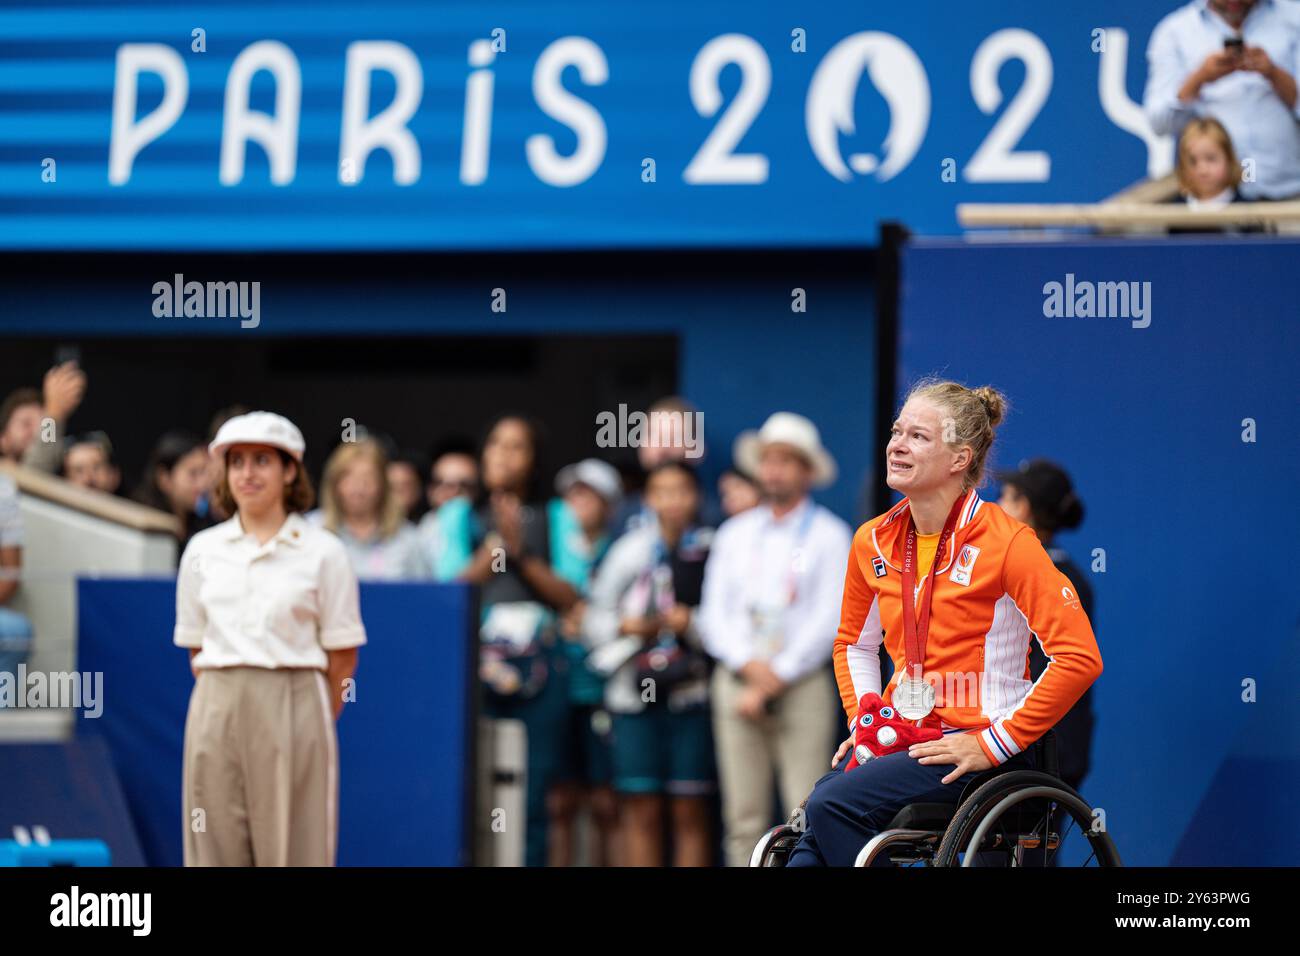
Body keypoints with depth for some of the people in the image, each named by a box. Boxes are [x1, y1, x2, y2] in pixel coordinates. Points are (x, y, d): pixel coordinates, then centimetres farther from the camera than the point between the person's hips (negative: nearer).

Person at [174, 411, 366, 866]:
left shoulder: (323, 551, 0)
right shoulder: (201, 550, 9)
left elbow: (342, 654, 2)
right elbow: (194, 645, 13)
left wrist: (316, 719, 4)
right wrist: (228, 702, 7)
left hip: (293, 708, -3)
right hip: (217, 709, 3)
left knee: (295, 849, -3)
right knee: (218, 846, 2)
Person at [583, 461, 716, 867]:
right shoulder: (629, 551, 9)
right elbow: (595, 619, 11)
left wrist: (693, 624, -15)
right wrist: (627, 626, -6)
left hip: (693, 692, -2)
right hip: (636, 692, 2)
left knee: (690, 811, -1)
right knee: (642, 811, 1)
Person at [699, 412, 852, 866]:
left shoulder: (828, 535, 5)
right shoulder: (735, 534, 17)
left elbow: (829, 618, -4)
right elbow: (714, 613, 11)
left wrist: (775, 679, -9)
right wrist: (750, 665, -7)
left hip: (802, 687, -3)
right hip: (738, 681, 4)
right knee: (744, 818, -1)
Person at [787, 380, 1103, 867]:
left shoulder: (1006, 542, -10)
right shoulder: (873, 542, 9)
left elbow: (1079, 657, -15)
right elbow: (854, 644, 28)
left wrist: (994, 743, -15)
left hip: (982, 749, -6)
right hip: (903, 738, 6)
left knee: (833, 806, -27)